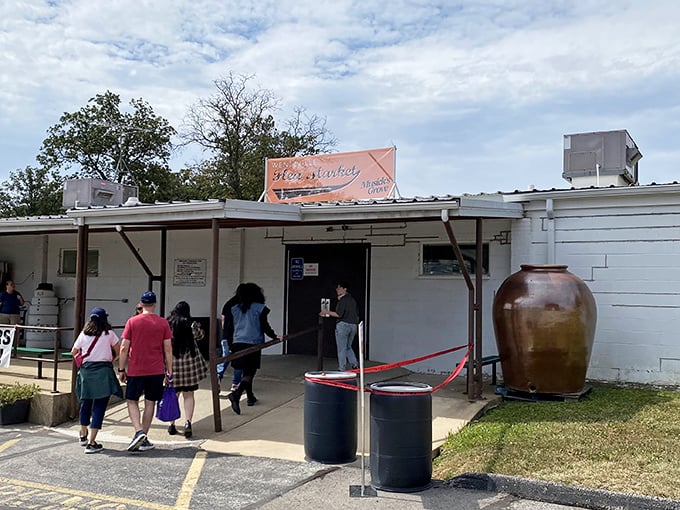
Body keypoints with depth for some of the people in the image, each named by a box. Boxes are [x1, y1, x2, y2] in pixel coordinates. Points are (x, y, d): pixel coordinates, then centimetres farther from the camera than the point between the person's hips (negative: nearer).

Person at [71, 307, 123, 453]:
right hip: (103, 372, -4)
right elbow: (118, 351, 3)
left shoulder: (84, 334, 5)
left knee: (86, 404, 20)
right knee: (99, 407, -1)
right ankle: (91, 443, -5)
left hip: (86, 371, 4)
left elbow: (74, 352, 15)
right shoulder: (109, 334, -2)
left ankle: (83, 436, 38)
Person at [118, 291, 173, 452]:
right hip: (156, 370, 1)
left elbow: (124, 348, -4)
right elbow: (168, 349, 0)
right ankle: (143, 439, 14)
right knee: (150, 403, 9)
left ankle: (139, 432, -9)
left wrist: (121, 369, 5)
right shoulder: (163, 323, 0)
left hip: (135, 370, -1)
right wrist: (169, 372, 6)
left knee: (132, 401, 11)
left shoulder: (132, 322, -3)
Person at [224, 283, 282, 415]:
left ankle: (250, 397, 29)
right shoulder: (260, 309, -4)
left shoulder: (233, 309, 8)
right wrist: (275, 336, 11)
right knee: (249, 373, -3)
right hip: (253, 344, -5)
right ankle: (236, 394, -24)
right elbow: (265, 327, -5)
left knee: (246, 371, 18)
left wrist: (230, 345, 18)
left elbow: (228, 329, 9)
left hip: (237, 344, 5)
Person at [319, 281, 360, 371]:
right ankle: (354, 363, 6)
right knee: (348, 347, 20)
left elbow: (339, 314, -19)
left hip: (343, 324, -8)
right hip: (353, 325, 8)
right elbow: (357, 314, 16)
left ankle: (342, 369, 2)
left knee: (342, 349, 0)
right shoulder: (352, 299, 13)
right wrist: (355, 326, 24)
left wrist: (327, 312, -9)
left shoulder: (342, 300, -12)